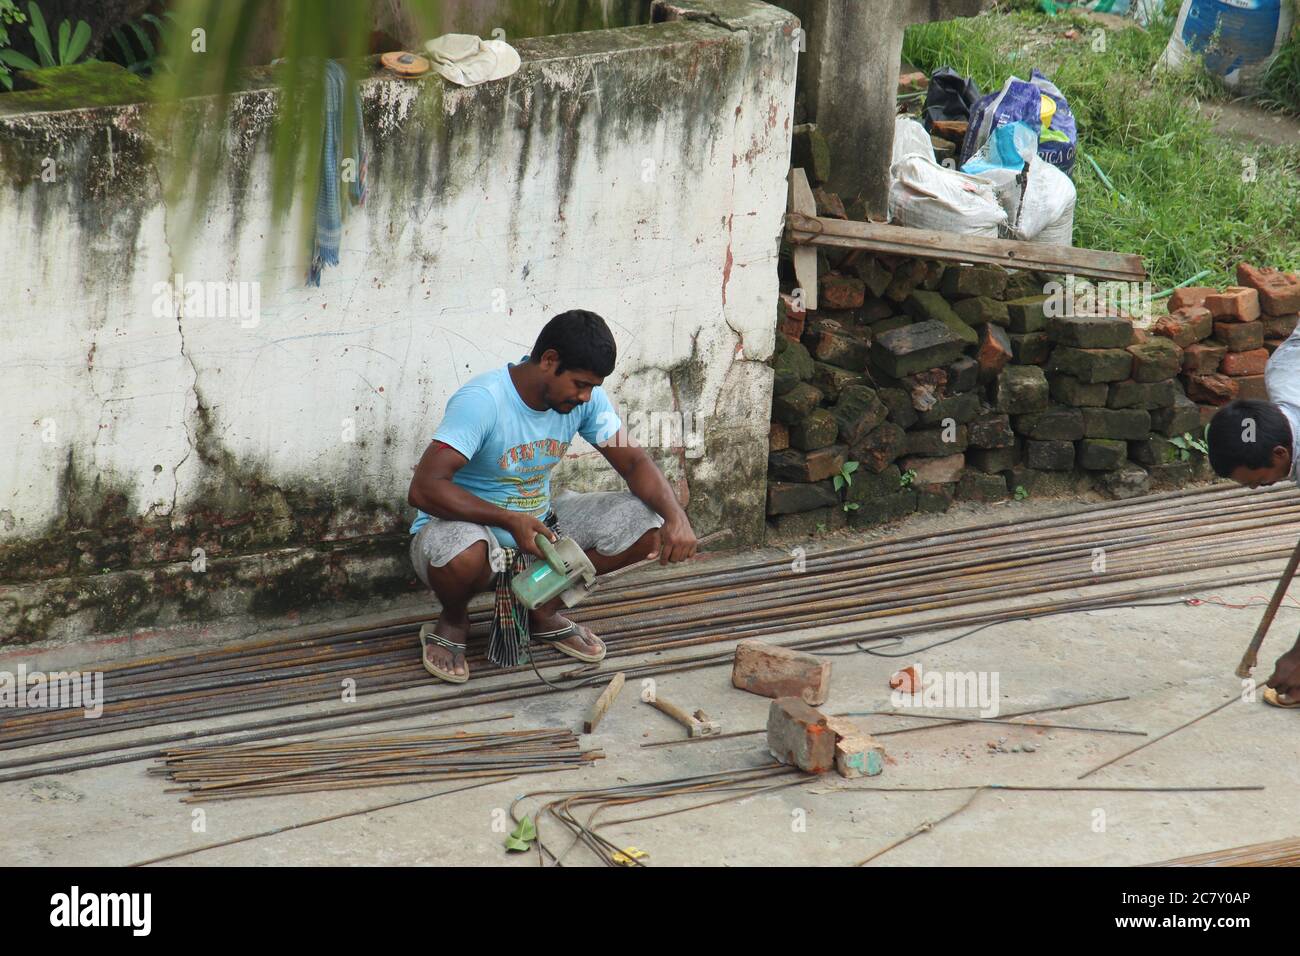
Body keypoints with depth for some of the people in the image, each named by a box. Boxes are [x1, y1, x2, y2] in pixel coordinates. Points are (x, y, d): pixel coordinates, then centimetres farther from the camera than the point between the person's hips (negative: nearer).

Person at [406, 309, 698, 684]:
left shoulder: (586, 399, -8)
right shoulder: (481, 400, -28)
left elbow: (634, 461, -3)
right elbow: (424, 488, -35)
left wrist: (676, 516, -23)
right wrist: (511, 521, -39)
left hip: (538, 520, 6)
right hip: (470, 525, -6)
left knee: (644, 525, -11)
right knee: (463, 555, -43)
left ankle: (544, 611, 9)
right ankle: (453, 622, -4)